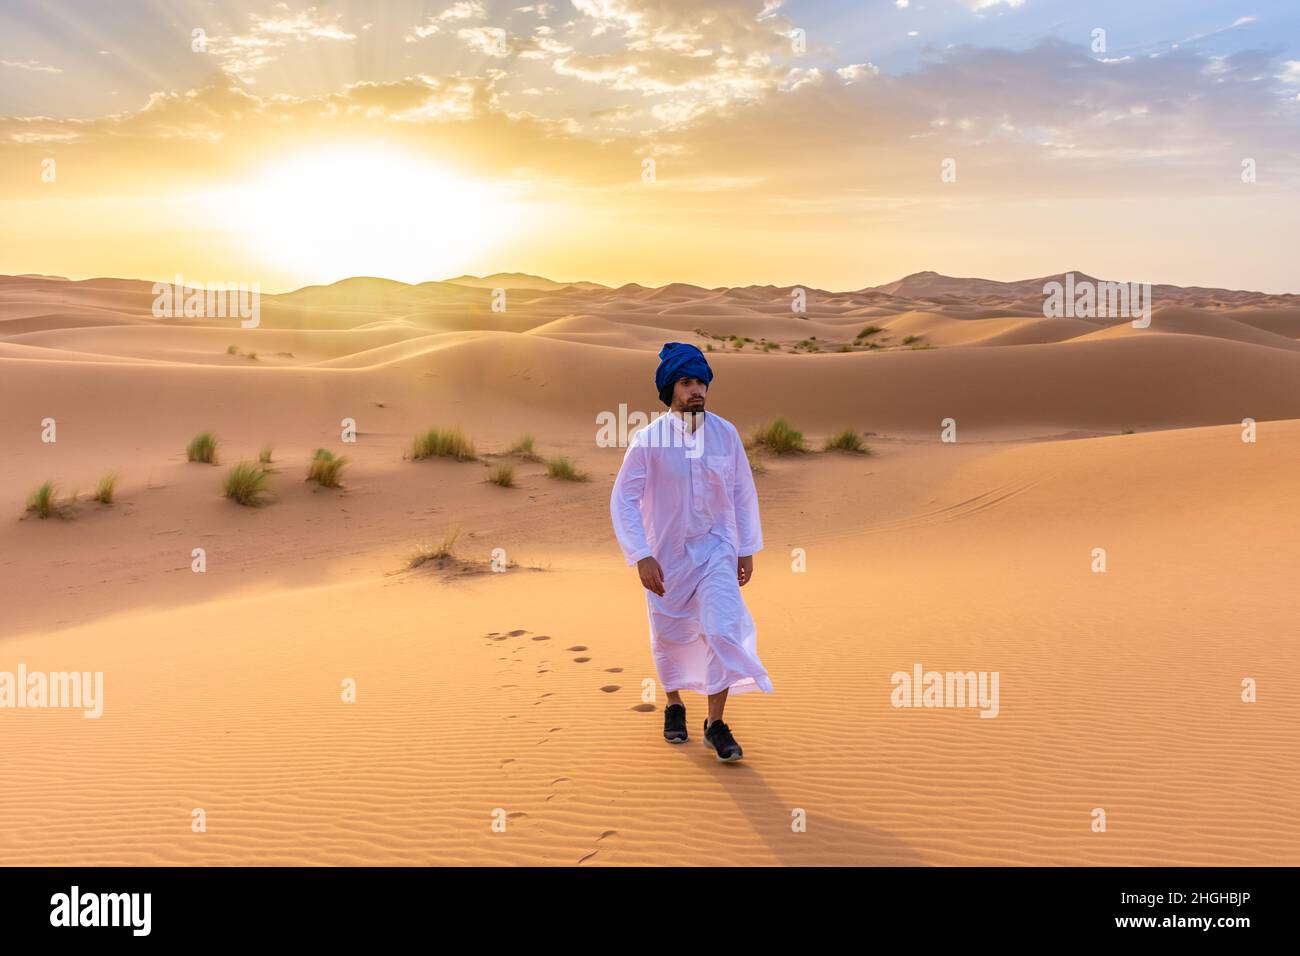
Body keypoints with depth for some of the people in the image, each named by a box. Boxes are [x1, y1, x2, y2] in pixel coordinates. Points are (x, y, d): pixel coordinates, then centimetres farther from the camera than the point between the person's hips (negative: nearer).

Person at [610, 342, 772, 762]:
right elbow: (623, 499, -11)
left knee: (723, 631, -12)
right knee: (669, 635, 13)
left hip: (716, 549, 1)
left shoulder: (725, 433, -5)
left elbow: (743, 493, 4)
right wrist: (641, 557, -17)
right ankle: (674, 705, 39)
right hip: (666, 553, -1)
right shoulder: (648, 440, -12)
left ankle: (716, 723, 3)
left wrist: (747, 549, 5)